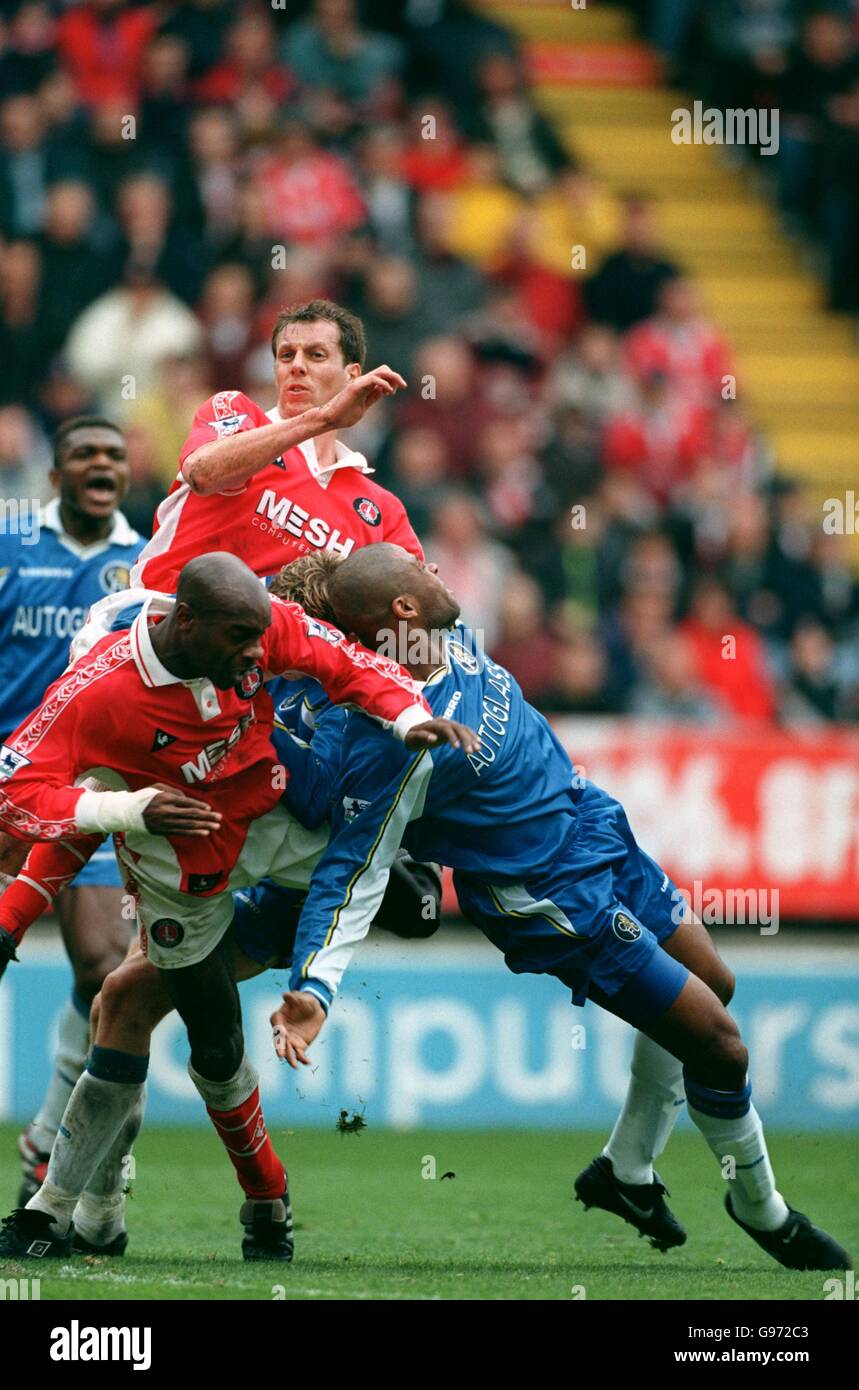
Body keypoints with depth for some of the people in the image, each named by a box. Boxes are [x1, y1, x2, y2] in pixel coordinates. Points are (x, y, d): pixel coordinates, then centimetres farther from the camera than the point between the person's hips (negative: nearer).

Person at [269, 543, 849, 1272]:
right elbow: (353, 871, -29)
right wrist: (312, 987, -36)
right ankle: (762, 1211, 23)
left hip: (603, 835, 9)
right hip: (562, 900, -9)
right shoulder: (393, 745, -34)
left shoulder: (453, 637, -11)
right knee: (718, 1044, -3)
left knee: (714, 987, 22)